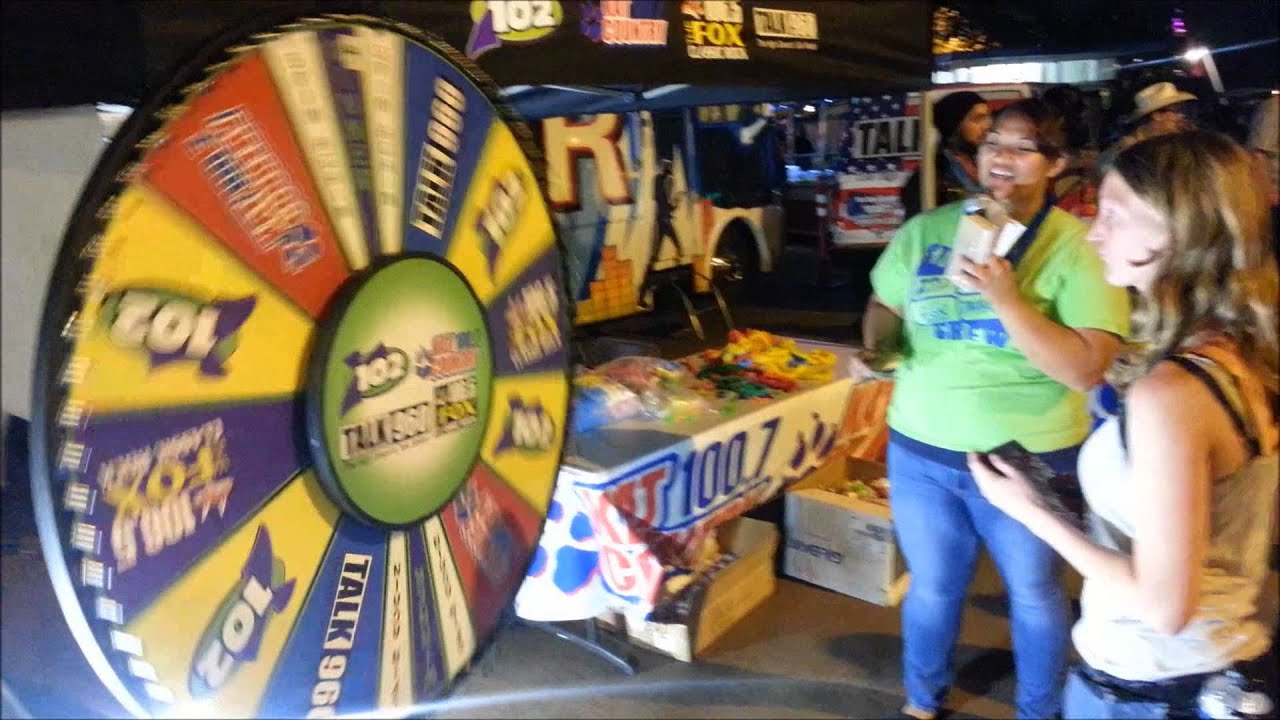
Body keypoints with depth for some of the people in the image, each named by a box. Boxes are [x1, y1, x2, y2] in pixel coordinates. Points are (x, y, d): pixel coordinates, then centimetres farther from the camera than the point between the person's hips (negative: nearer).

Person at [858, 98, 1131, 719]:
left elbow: (1086, 369, -21)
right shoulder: (925, 230, -1)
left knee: (1033, 593, 19)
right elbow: (884, 307, 11)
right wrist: (874, 349, -10)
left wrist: (1005, 298, -29)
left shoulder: (1079, 248, -13)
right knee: (932, 586, 21)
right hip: (920, 450, 3)